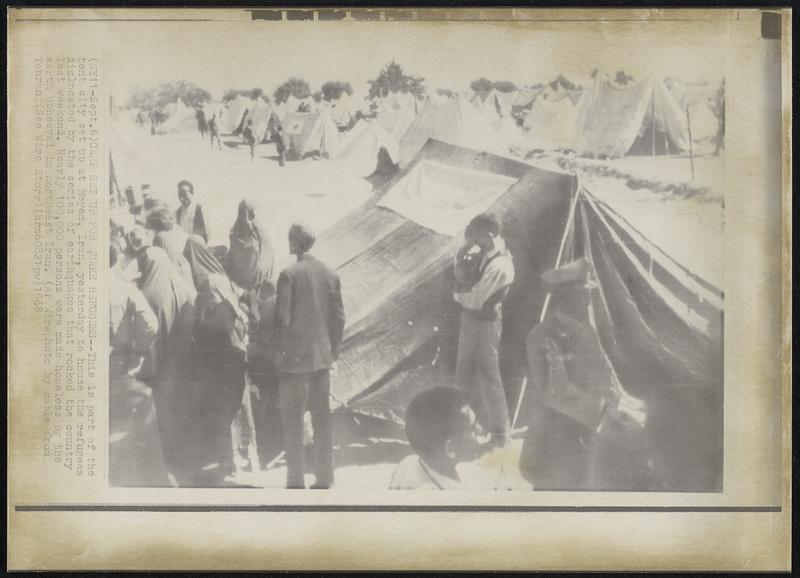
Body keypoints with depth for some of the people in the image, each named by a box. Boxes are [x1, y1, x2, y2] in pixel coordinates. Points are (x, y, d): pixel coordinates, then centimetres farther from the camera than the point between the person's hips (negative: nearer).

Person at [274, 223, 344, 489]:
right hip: (323, 356, 5)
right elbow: (339, 317, 6)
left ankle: (296, 479, 3)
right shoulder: (330, 273, 4)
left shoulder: (289, 274, -10)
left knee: (292, 419, 2)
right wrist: (333, 351, 14)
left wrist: (280, 352, 0)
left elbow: (283, 317, -11)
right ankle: (325, 478, 14)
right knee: (322, 417, 11)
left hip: (295, 357, -5)